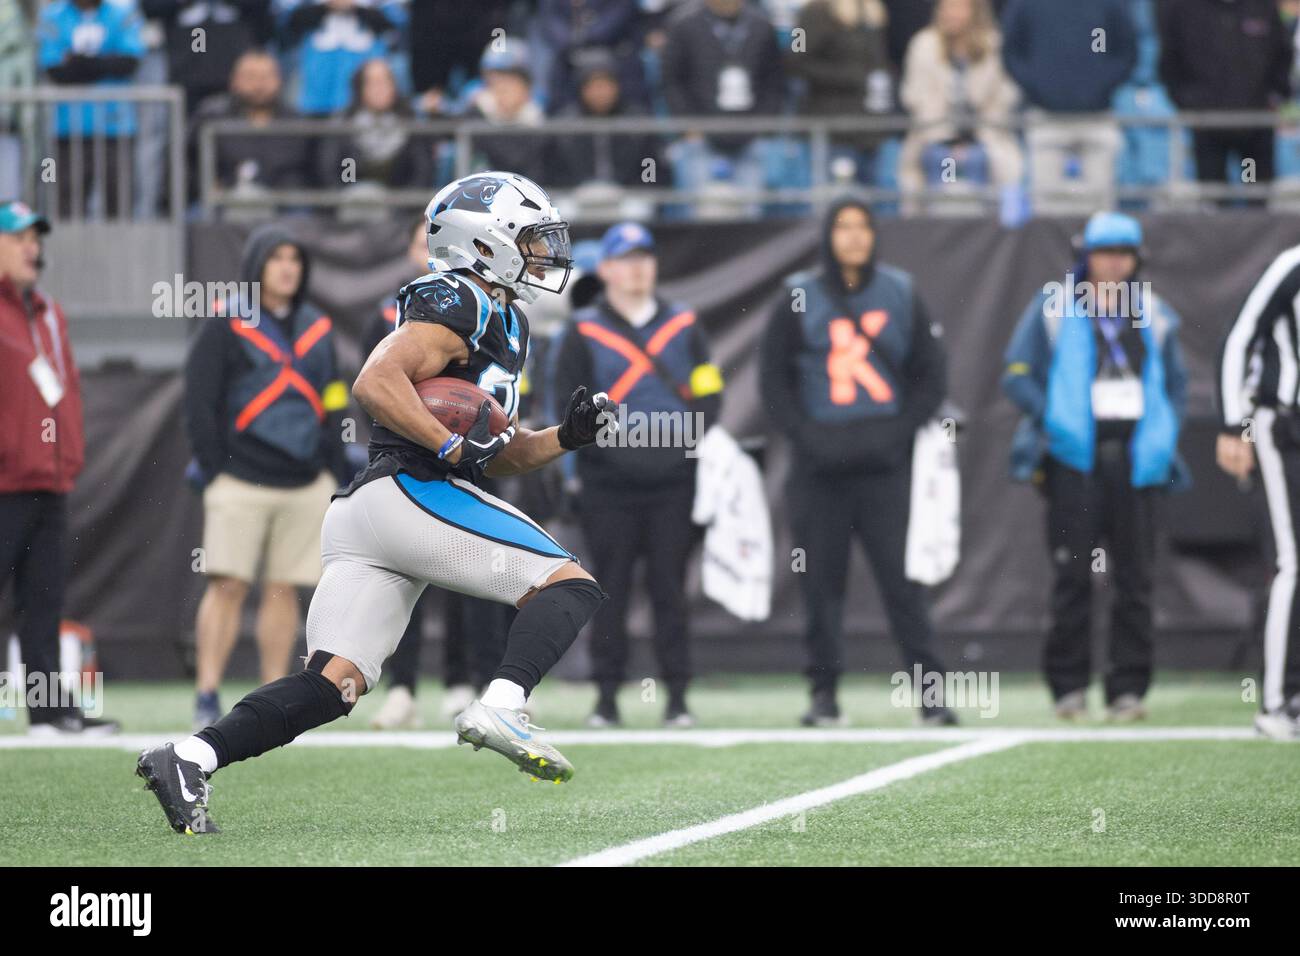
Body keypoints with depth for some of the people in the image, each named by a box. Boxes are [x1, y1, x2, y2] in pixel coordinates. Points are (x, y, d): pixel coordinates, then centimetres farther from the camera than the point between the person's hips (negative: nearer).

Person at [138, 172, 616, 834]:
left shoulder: (502, 322, 29)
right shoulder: (458, 306, -3)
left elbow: (499, 456, 31)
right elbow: (375, 383, -18)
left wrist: (566, 436, 15)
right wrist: (452, 446, -19)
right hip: (415, 492, -9)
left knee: (333, 682, -2)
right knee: (569, 587, -8)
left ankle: (188, 760, -12)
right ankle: (501, 706, -27)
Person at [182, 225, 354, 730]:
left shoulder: (317, 328, 15)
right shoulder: (225, 324, 0)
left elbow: (332, 406, 18)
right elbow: (199, 400, -2)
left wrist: (337, 472, 10)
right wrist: (212, 468, -8)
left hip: (307, 486, 4)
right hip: (241, 480, -4)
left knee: (284, 591, 4)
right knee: (227, 587, -9)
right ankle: (207, 697, -7)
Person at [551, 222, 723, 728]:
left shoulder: (682, 325, 12)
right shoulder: (584, 331, 4)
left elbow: (708, 392, 10)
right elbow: (568, 401, 2)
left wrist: (691, 438, -6)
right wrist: (602, 442, -11)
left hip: (673, 479, 2)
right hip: (610, 482, -1)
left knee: (670, 587, 2)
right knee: (610, 587, 0)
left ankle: (677, 695, 5)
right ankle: (606, 695, 5)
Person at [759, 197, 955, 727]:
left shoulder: (901, 295, 8)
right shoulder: (799, 299, 5)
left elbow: (930, 375, 10)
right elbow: (773, 379, 6)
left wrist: (899, 431, -4)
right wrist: (806, 436, -6)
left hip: (884, 464, 0)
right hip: (820, 465, 0)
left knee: (902, 575, -6)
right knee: (821, 579, 1)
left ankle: (929, 689, -6)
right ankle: (825, 692, 8)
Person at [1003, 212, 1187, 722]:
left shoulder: (1154, 315, 15)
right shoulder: (1054, 307, 5)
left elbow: (1175, 382, 22)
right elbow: (1017, 374, 4)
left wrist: (1164, 438, 7)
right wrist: (1051, 419, -10)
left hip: (1137, 453, 2)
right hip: (1075, 455, -2)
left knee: (1135, 576, -1)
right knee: (1073, 573, -5)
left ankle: (1128, 688, 3)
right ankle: (1068, 686, 2)